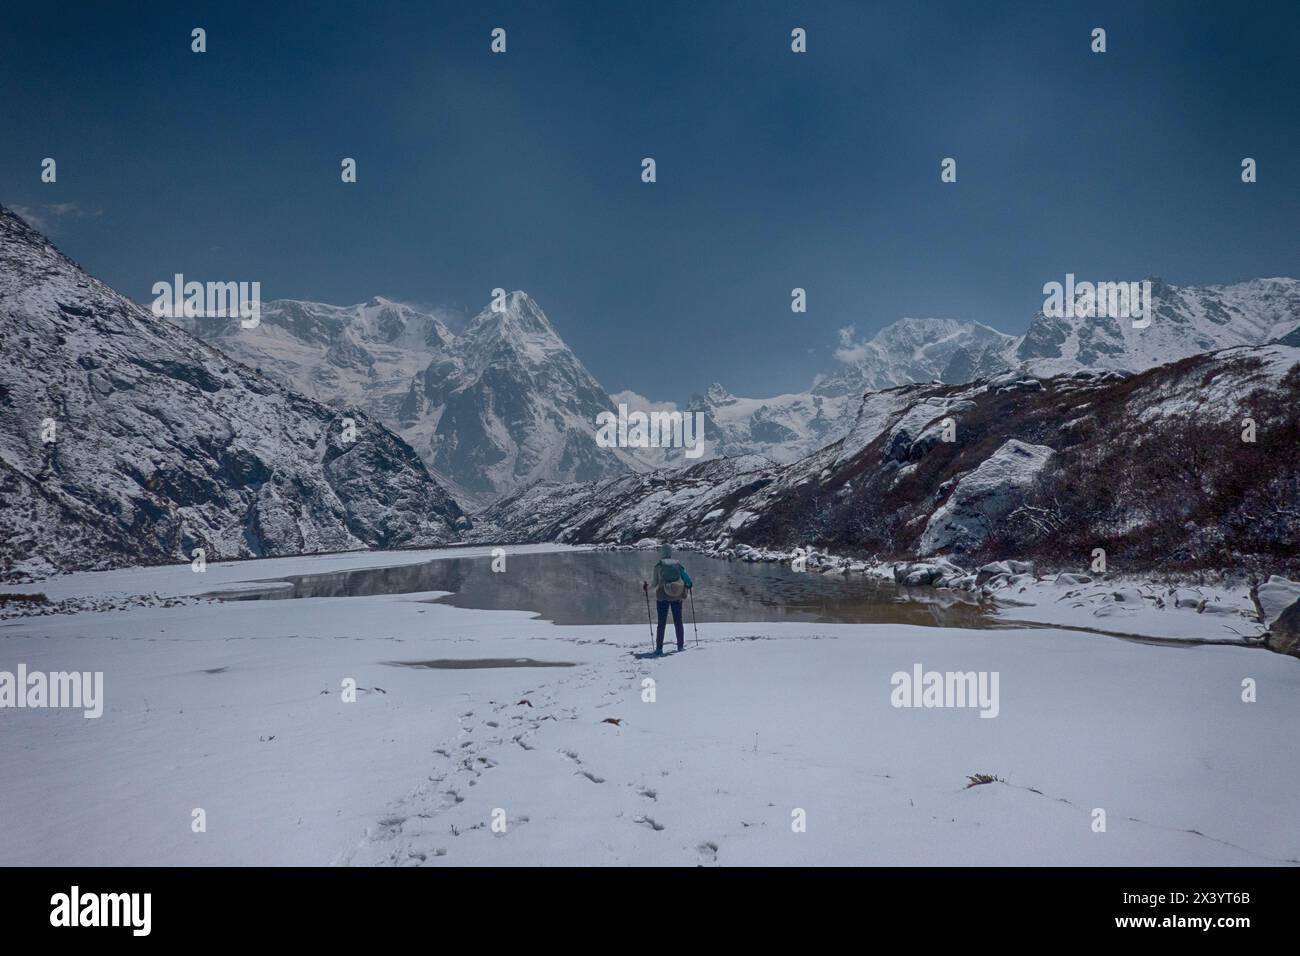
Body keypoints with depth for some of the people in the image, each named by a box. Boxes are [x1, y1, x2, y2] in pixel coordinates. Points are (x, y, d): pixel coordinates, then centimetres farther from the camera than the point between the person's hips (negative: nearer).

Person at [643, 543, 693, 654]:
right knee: (678, 621, 12)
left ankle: (659, 648, 1)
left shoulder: (659, 564, -6)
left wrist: (646, 586, 16)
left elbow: (654, 582, -4)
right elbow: (685, 577, -1)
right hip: (677, 596, 2)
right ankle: (681, 646, 15)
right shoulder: (677, 563, 0)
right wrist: (689, 585, 21)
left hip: (663, 596, -2)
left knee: (661, 622, 3)